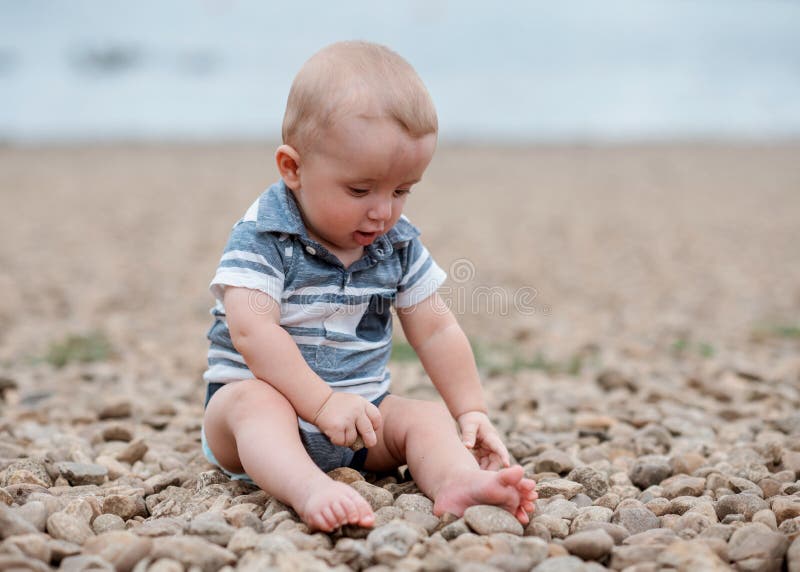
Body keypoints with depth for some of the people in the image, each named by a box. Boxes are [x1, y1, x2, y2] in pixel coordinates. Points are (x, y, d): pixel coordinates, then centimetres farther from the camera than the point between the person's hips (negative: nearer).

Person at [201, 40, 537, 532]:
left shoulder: (399, 244, 2)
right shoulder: (261, 237, -15)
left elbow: (436, 331, 7)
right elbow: (252, 330, -25)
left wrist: (472, 411, -1)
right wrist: (321, 402, -31)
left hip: (361, 411, 5)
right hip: (260, 395, -4)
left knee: (428, 418, -17)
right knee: (256, 401, -35)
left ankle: (459, 481, -45)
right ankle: (309, 489, -59)